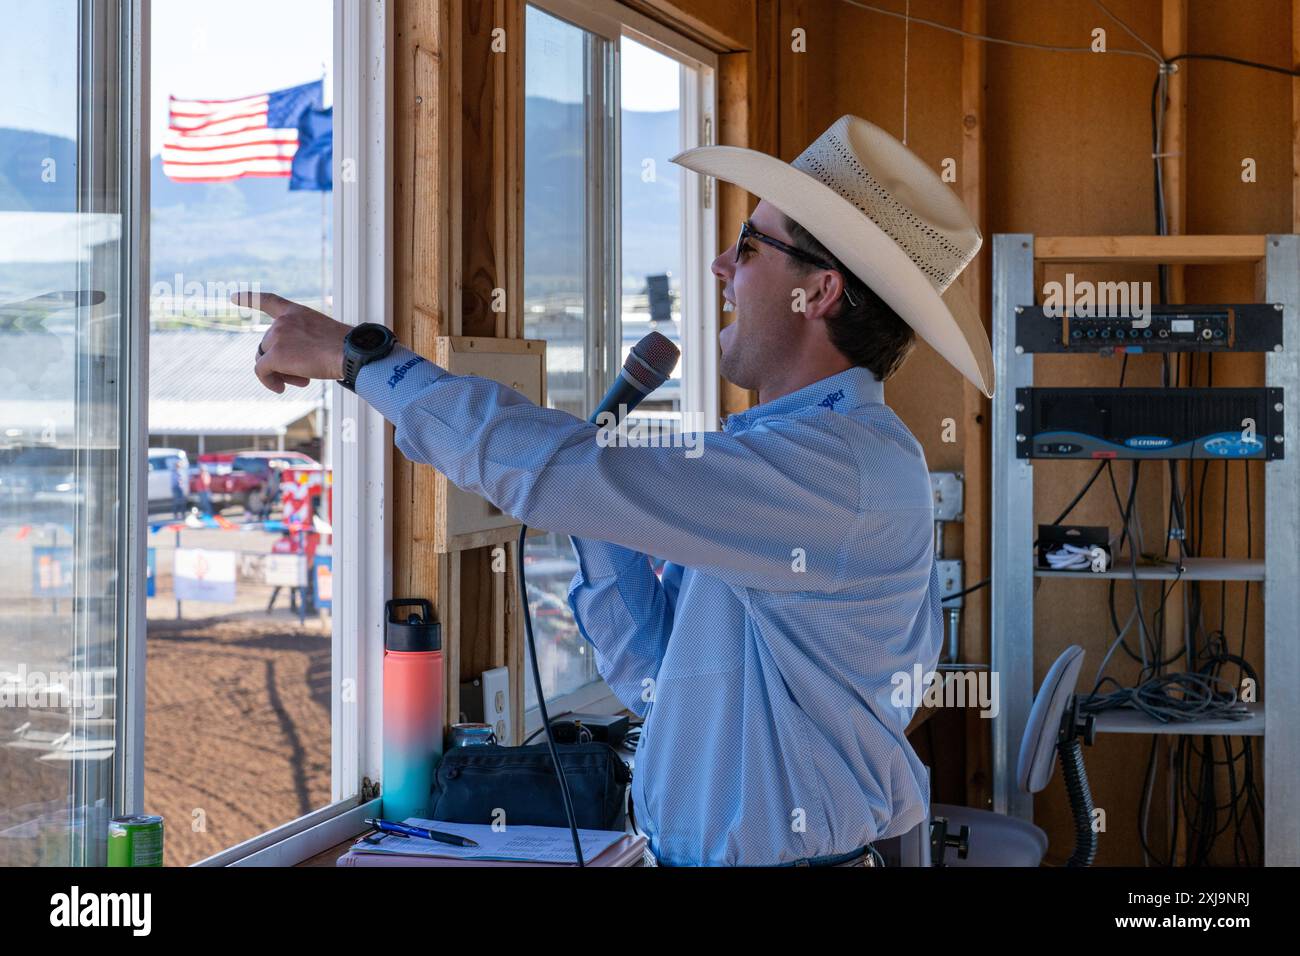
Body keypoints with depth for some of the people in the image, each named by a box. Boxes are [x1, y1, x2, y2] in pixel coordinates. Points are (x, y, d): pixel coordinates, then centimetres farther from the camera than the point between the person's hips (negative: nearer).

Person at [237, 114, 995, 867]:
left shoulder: (848, 466, -20)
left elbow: (551, 470, -23)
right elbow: (653, 673, 11)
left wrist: (356, 354, -13)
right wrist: (593, 492, 2)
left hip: (786, 853, -8)